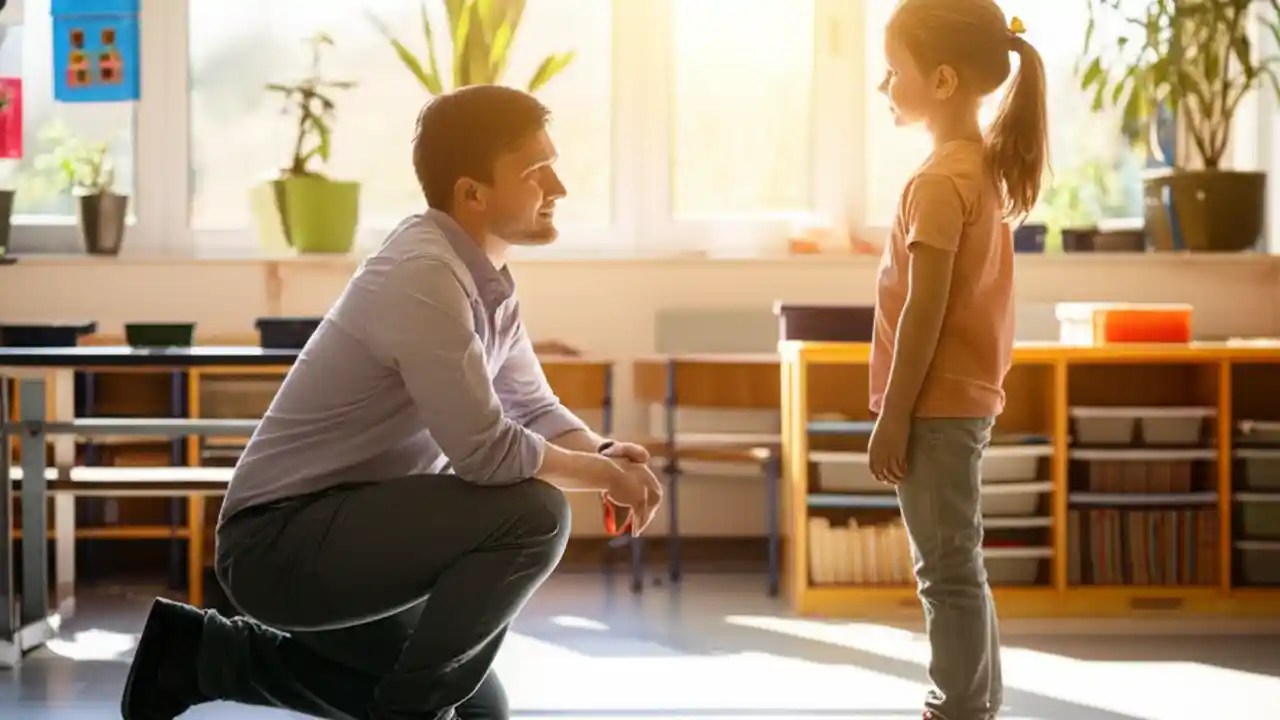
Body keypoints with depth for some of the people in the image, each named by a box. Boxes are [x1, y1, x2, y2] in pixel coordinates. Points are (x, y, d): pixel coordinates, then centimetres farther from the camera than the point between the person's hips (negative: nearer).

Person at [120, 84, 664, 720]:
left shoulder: (484, 277, 6)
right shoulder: (424, 275, -24)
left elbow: (534, 410, 13)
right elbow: (485, 451, -28)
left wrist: (603, 454, -8)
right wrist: (606, 474, -13)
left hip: (341, 534, 10)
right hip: (280, 539, -10)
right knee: (532, 514, -25)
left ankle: (207, 655, 23)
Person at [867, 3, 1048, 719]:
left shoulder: (940, 181, -18)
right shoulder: (985, 167, 11)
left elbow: (924, 311, -20)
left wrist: (893, 415, -16)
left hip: (936, 403, -10)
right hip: (966, 397, 10)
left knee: (948, 571, -4)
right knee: (956, 568, 17)